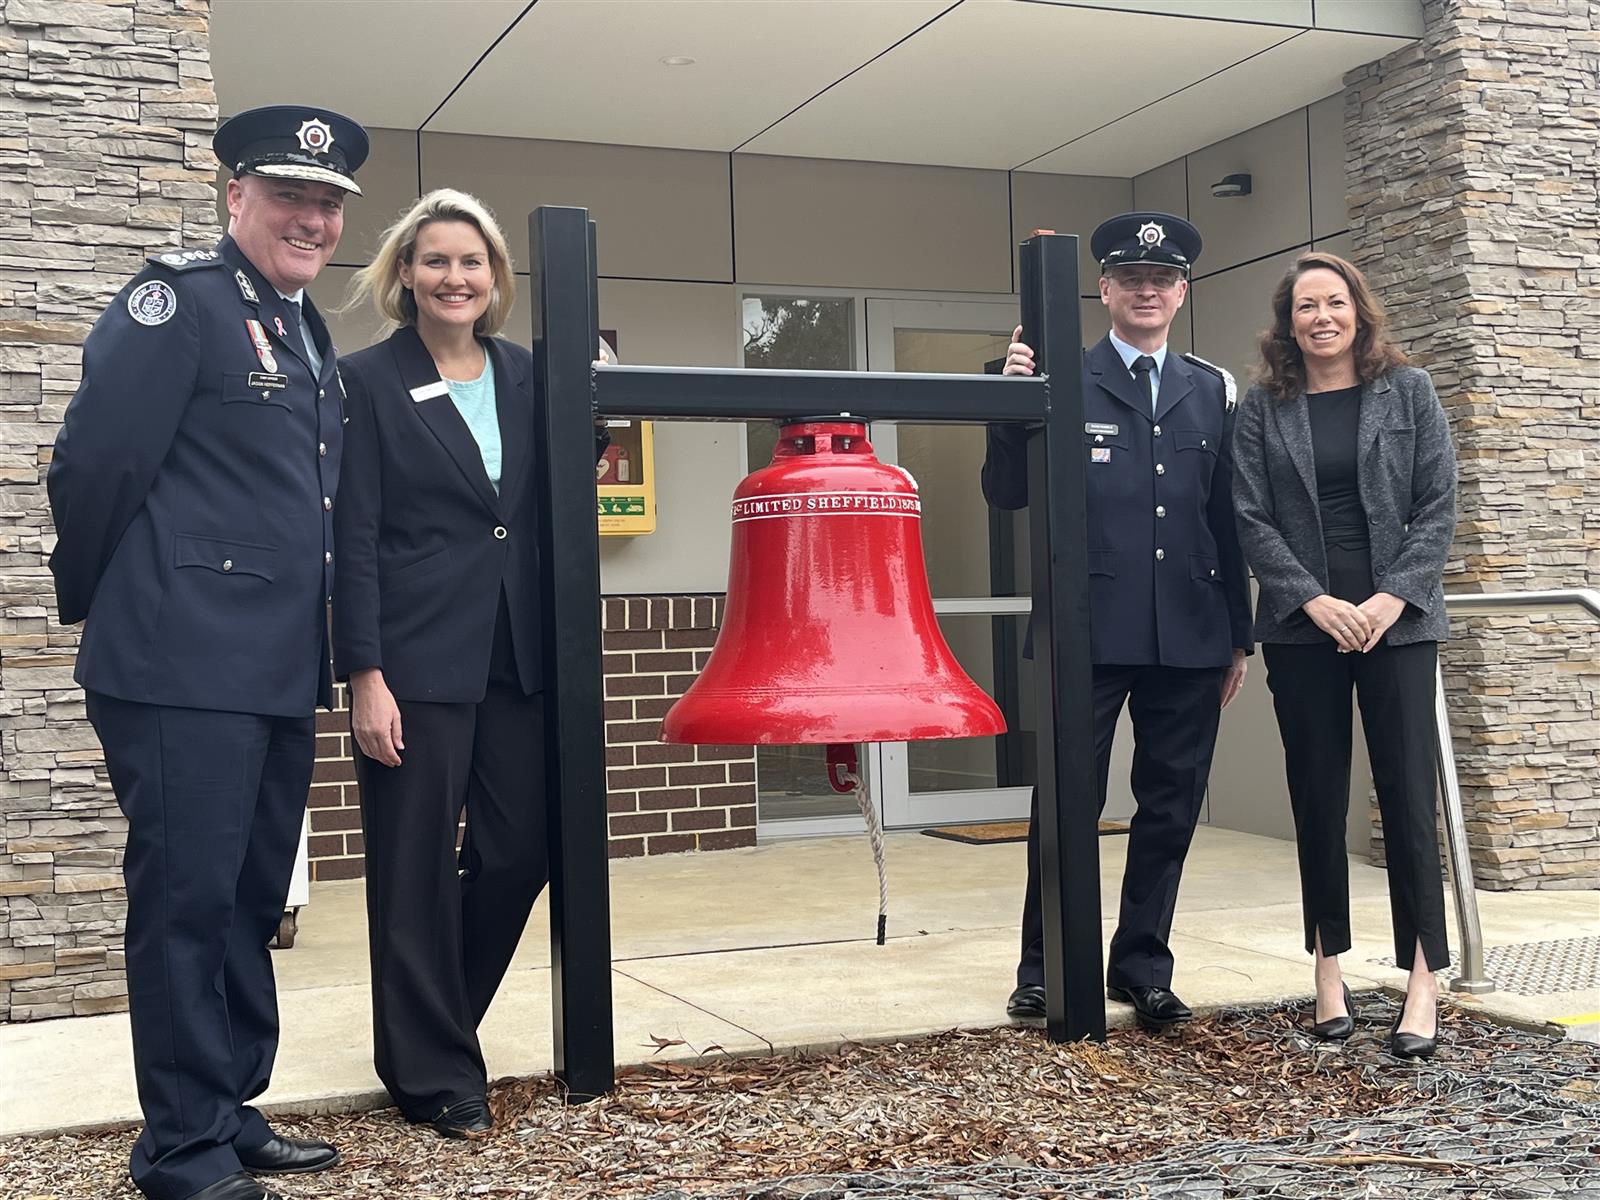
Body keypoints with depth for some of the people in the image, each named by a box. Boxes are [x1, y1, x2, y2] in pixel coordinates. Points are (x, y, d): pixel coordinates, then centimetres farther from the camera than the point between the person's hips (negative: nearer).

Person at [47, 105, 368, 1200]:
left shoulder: (308, 332, 17)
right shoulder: (181, 299, -9)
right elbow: (93, 465, -12)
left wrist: (323, 654, 17)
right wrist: (98, 606, -1)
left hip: (282, 672, 8)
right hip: (185, 667, -8)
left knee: (253, 901, 15)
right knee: (187, 897, -1)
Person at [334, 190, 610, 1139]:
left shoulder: (526, 375, 11)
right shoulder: (372, 381, -3)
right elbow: (356, 536, -8)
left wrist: (599, 403, 3)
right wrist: (365, 676, -13)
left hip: (518, 652, 5)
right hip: (418, 658, -5)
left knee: (521, 848, 8)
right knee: (418, 867, 2)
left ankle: (434, 1020, 32)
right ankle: (437, 1071, 18)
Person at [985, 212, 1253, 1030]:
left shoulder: (1212, 392, 11)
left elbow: (1227, 522, 12)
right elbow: (1007, 494, -3)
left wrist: (1239, 635, 12)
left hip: (1190, 635, 4)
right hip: (1089, 631, -3)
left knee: (1170, 807, 8)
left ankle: (1143, 967, 21)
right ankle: (1043, 969, 16)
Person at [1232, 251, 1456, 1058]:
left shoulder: (1408, 393, 5)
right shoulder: (1262, 408, 6)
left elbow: (1438, 507, 0)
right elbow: (1251, 520, 0)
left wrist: (1391, 600, -12)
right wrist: (1314, 602, -12)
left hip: (1396, 621, -1)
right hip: (1302, 627, 1)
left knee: (1407, 794, -5)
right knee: (1317, 798, 5)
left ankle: (1423, 982, -1)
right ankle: (1329, 969, 14)